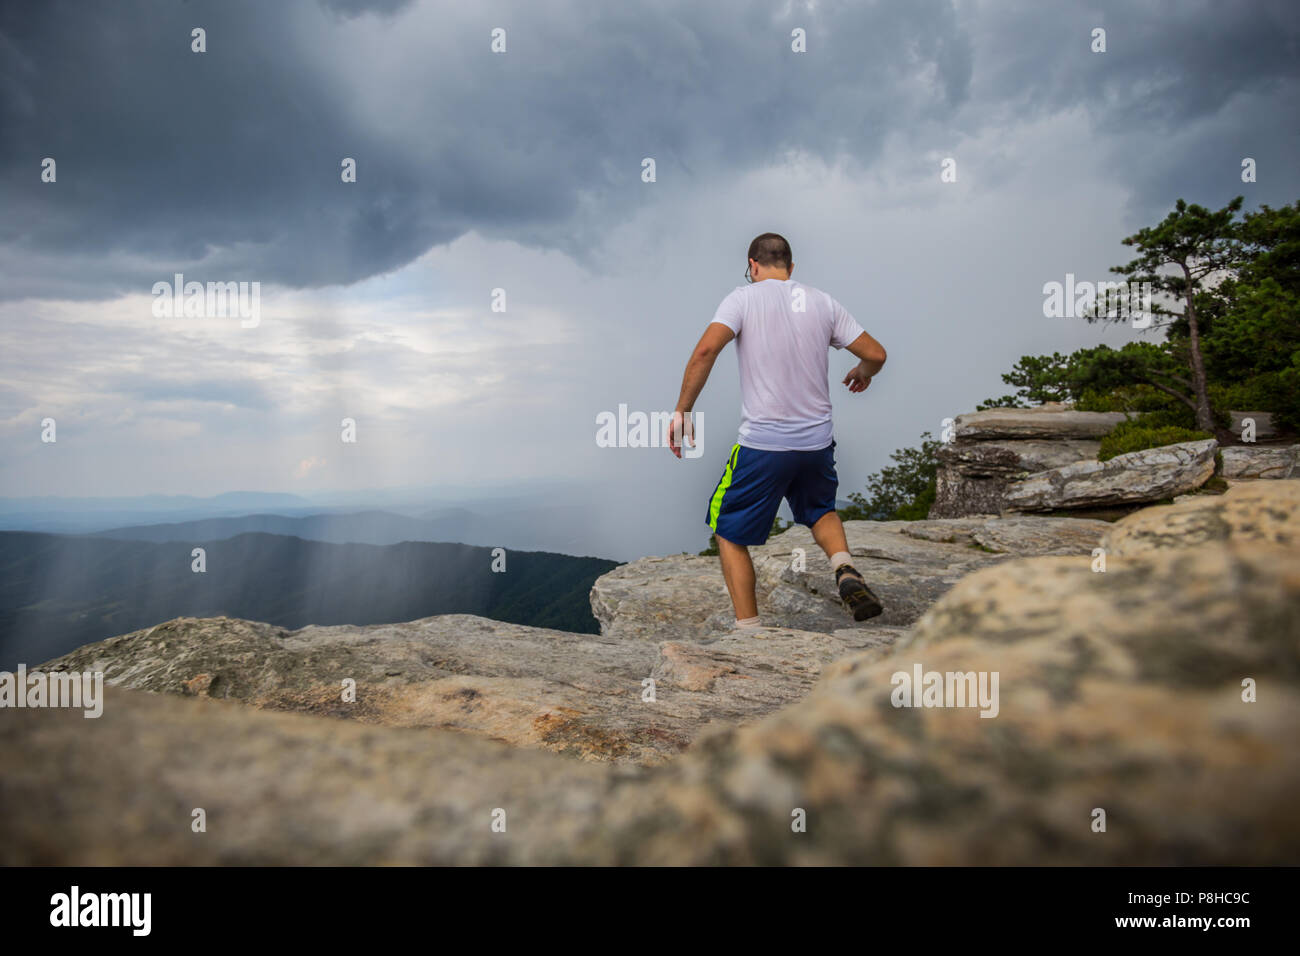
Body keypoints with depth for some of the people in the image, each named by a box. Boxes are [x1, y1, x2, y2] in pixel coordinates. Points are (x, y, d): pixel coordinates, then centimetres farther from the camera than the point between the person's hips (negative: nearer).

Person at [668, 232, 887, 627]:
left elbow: (706, 349, -18)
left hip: (762, 445, -4)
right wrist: (862, 373, 31)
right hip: (817, 441, 4)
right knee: (820, 510, 31)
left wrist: (682, 410, -12)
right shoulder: (823, 302, 9)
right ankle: (846, 572, 4)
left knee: (729, 532, 12)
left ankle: (748, 629, 8)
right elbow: (876, 353, 9)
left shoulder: (744, 298, -2)